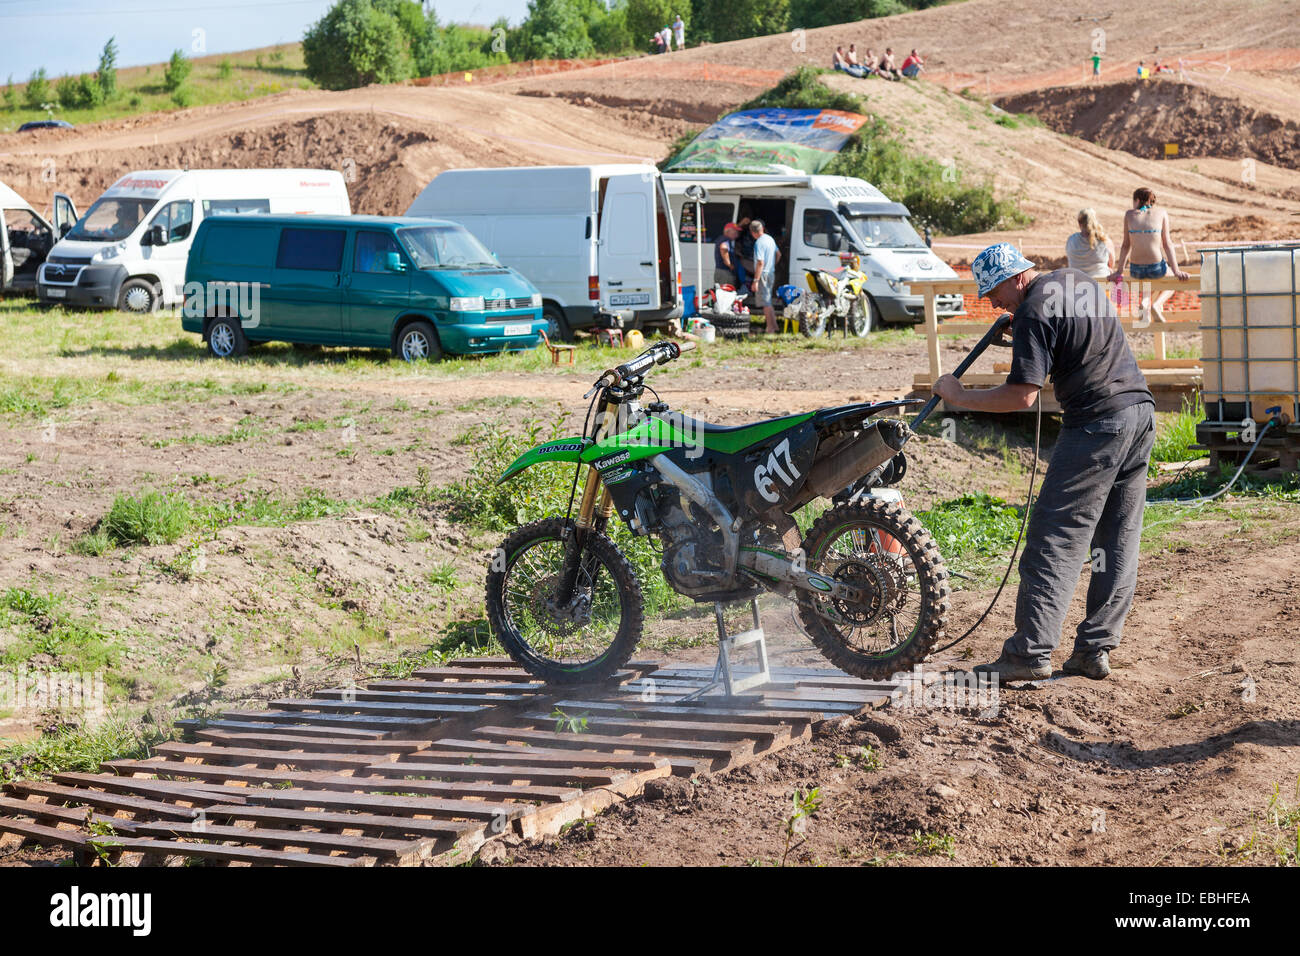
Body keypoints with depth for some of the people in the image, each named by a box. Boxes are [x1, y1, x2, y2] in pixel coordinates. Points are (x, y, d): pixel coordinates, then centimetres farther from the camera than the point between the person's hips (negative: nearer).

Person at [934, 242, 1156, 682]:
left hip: (1097, 423, -9)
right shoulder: (1080, 281, 16)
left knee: (1056, 539, -6)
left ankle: (1031, 653, -7)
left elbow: (1022, 396, -16)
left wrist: (960, 396, -6)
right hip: (1142, 413, 9)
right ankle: (1095, 649, 12)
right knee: (1119, 540, 9)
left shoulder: (1033, 312, -11)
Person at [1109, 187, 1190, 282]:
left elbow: (1126, 245, 8)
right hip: (1157, 270, -1)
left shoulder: (1129, 214, 7)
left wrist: (1119, 271, 14)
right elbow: (1167, 244, 2)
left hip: (1135, 271, 1)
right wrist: (1176, 271, 4)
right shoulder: (1162, 213, 5)